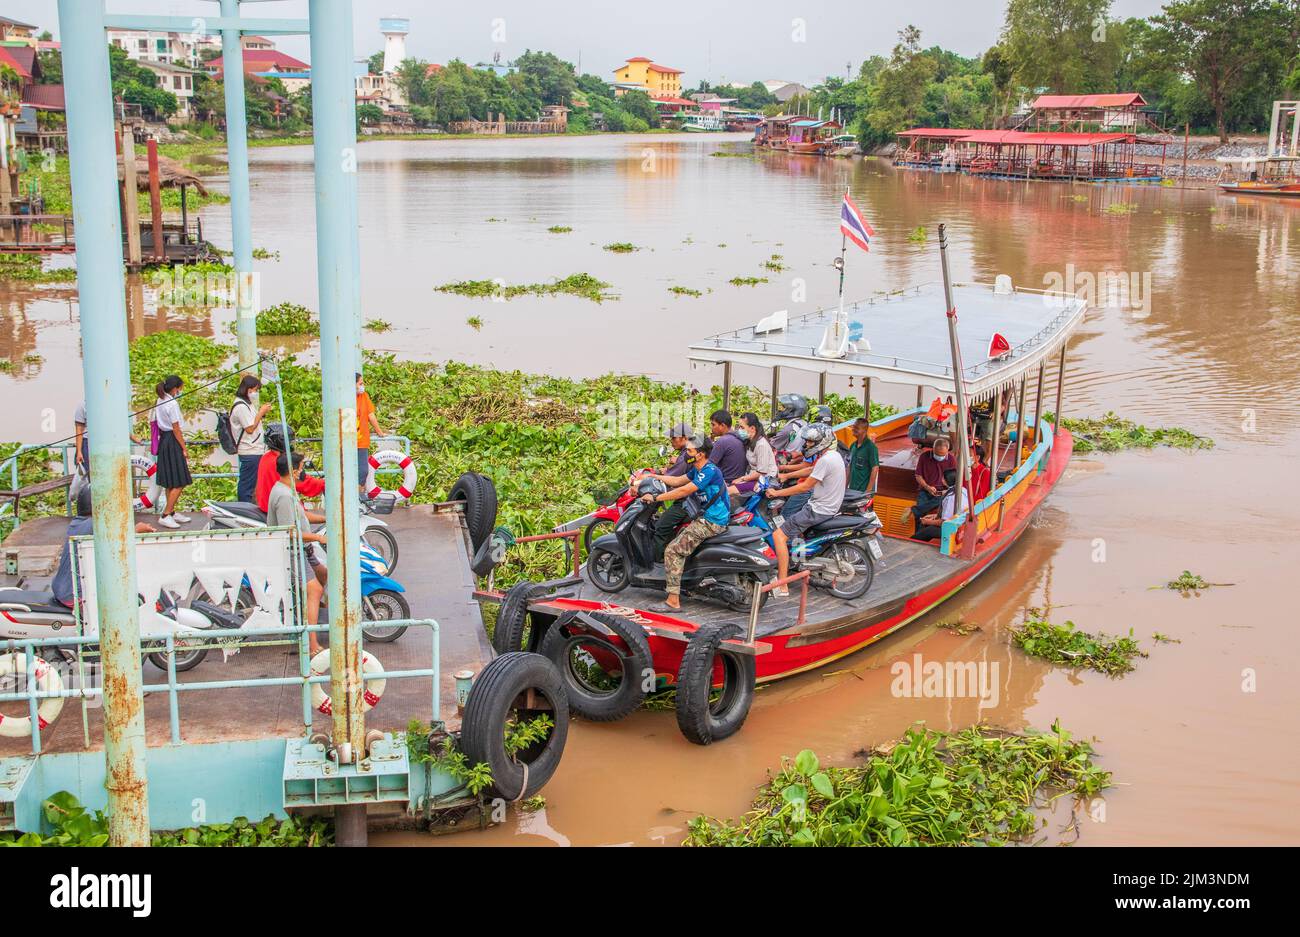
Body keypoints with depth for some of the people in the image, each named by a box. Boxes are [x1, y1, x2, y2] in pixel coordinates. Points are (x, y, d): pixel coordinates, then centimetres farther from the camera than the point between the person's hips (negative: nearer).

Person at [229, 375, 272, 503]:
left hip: (256, 449, 10)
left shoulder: (247, 404, 16)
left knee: (249, 483, 13)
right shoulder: (241, 406, -15)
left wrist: (260, 412, 8)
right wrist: (261, 412, -11)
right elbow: (250, 428, -18)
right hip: (249, 451, -10)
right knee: (247, 484, -5)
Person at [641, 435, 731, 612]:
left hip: (712, 522, -11)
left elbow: (683, 491, -23)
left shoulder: (710, 471, -19)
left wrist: (655, 497, -19)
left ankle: (673, 602, -18)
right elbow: (677, 481, 23)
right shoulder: (698, 469, 13)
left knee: (673, 550, -17)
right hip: (704, 518, 11)